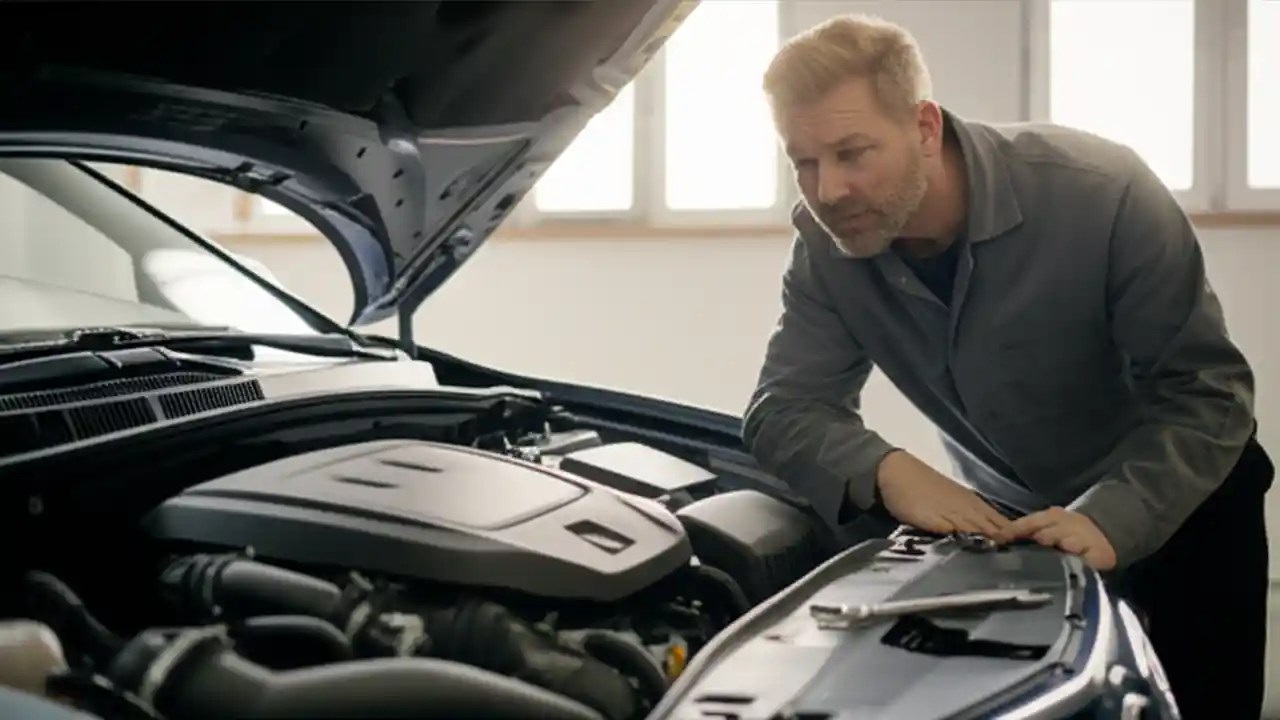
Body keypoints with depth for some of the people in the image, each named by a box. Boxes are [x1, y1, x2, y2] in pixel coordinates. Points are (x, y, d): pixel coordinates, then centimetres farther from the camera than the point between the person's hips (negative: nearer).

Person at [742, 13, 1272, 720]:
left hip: (1180, 507, -2)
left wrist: (1110, 520, -40)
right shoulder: (827, 245, -19)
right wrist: (887, 470, -41)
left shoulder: (1103, 194, -30)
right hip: (1011, 516, 3)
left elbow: (1207, 392, -25)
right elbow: (783, 407, -20)